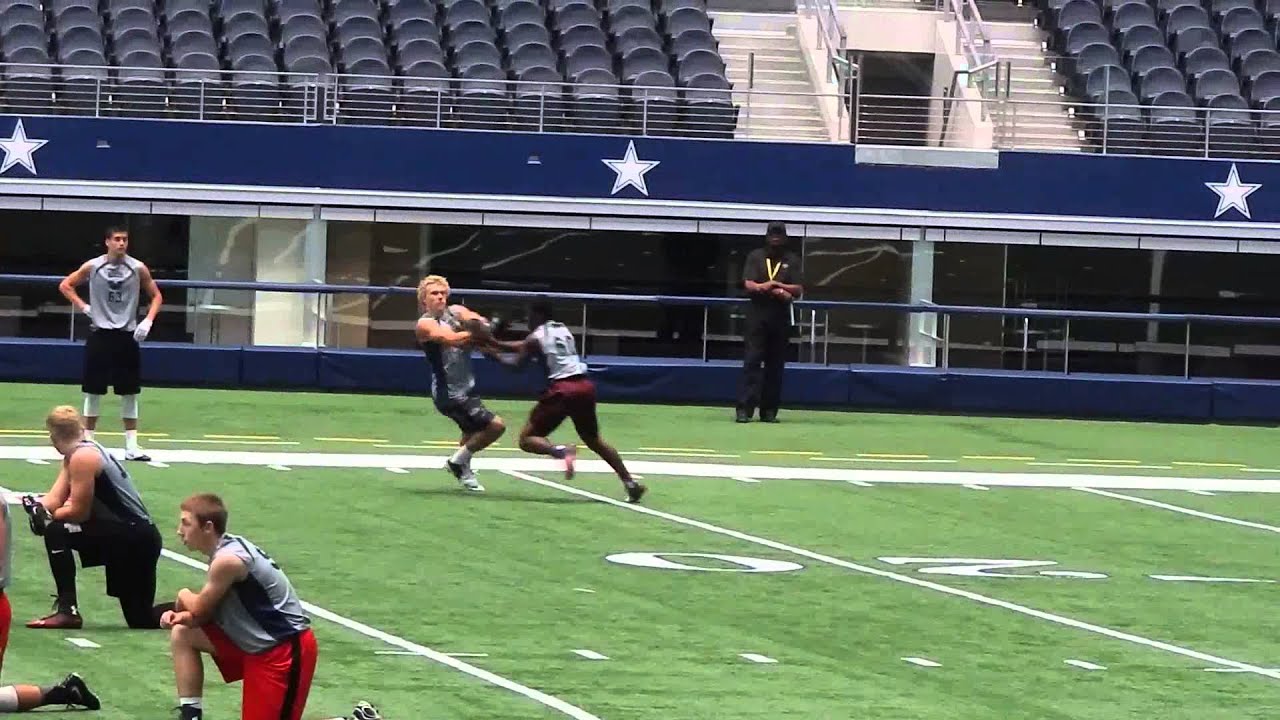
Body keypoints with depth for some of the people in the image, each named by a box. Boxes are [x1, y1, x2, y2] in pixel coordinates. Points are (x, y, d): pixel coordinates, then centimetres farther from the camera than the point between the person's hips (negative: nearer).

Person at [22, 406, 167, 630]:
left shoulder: (82, 457, -15)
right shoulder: (73, 456, 15)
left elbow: (79, 512, -15)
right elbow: (54, 499, 9)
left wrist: (45, 516, -1)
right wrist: (36, 506, -12)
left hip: (133, 539, -10)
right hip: (133, 537, 10)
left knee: (55, 531, -15)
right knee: (142, 619, 15)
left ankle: (68, 611, -15)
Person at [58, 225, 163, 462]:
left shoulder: (138, 268, -1)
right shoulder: (93, 267, -2)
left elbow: (156, 296, 9)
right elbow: (66, 286, 10)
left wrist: (148, 320, -6)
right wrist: (83, 307, -3)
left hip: (127, 336, 1)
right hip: (100, 335, -1)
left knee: (129, 393, 2)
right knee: (93, 391, 2)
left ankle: (131, 445, 5)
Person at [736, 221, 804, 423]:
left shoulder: (792, 261, 11)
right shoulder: (756, 257, 6)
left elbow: (799, 290, 3)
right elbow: (749, 285, -6)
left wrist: (779, 286, -14)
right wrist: (777, 291, -21)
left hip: (781, 317, 2)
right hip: (757, 314, -2)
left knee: (775, 365, 4)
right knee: (752, 361, -10)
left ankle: (769, 410, 9)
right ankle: (745, 408, -15)